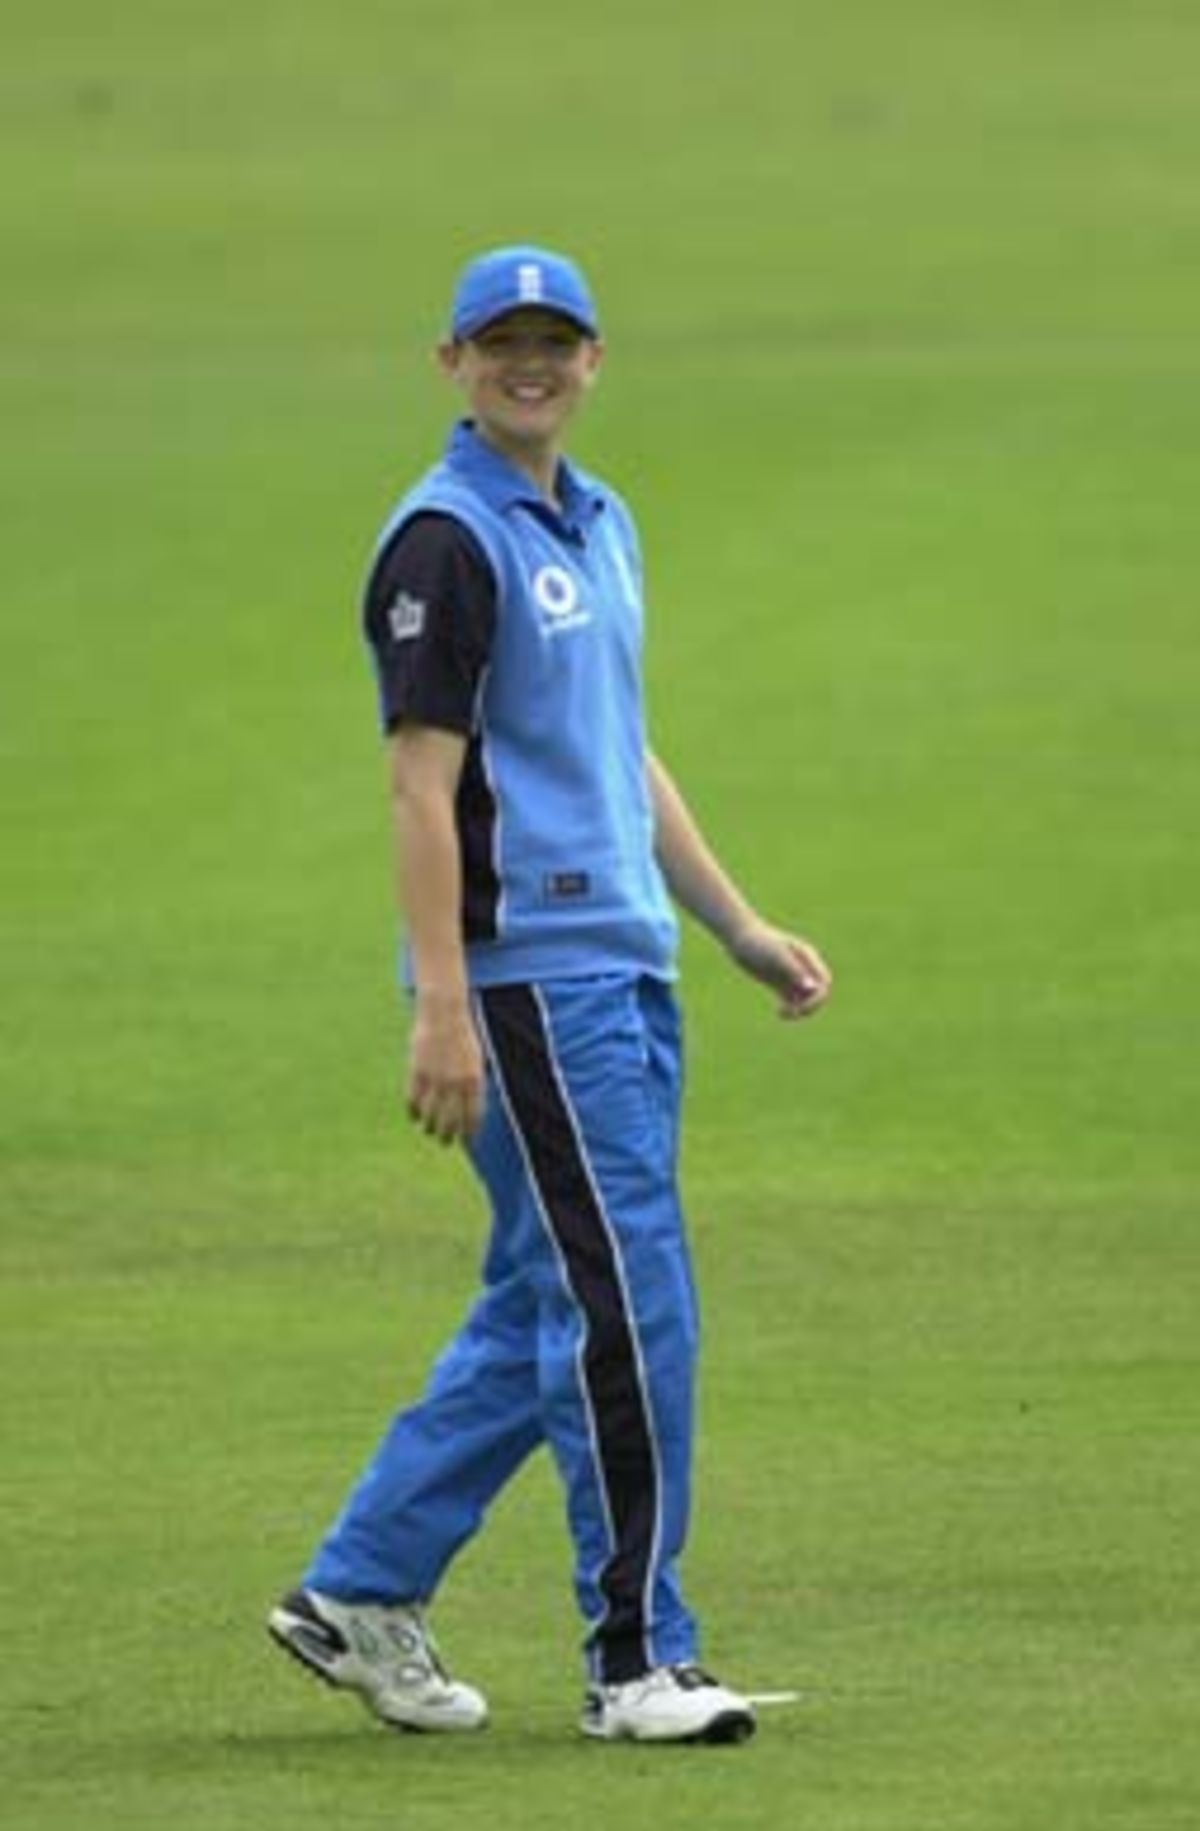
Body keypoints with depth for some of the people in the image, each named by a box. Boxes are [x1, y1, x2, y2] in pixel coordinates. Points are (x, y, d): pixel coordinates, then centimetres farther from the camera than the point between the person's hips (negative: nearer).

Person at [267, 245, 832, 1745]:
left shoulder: (599, 526, 18)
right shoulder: (447, 539, -10)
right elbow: (422, 783, -16)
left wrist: (740, 928, 22)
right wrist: (443, 1006, -22)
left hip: (625, 964, 9)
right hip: (526, 972, -9)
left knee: (545, 1310, 11)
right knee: (627, 1305, -9)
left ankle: (360, 1592, 19)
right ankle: (636, 1660, -4)